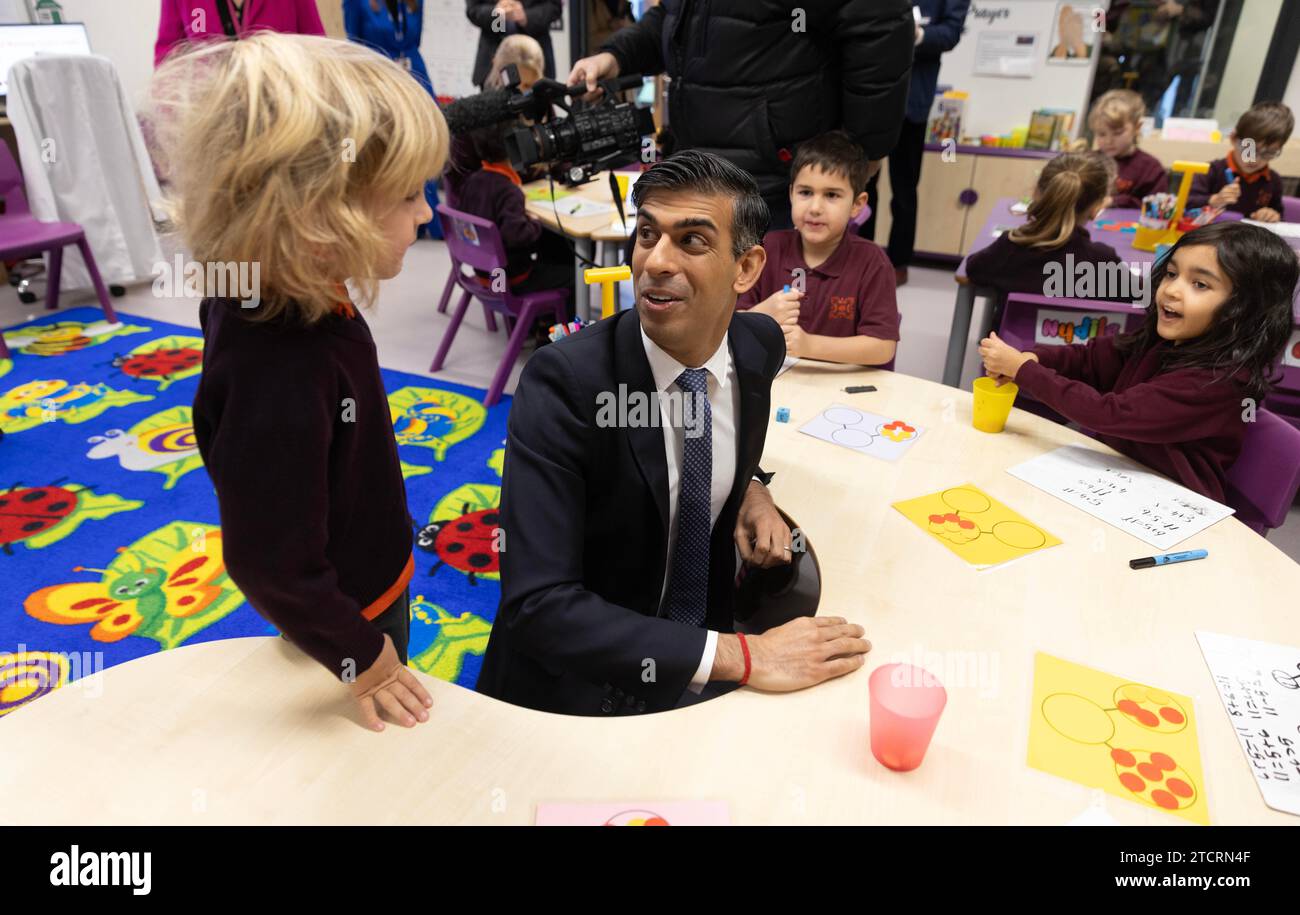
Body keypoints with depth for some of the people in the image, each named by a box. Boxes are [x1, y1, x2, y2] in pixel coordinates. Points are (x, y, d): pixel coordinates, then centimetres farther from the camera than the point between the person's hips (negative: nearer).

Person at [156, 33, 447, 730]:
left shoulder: (258, 295, -13)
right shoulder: (281, 377, -41)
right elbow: (272, 564, -31)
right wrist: (358, 654, -19)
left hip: (368, 569, 8)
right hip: (343, 612, -8)